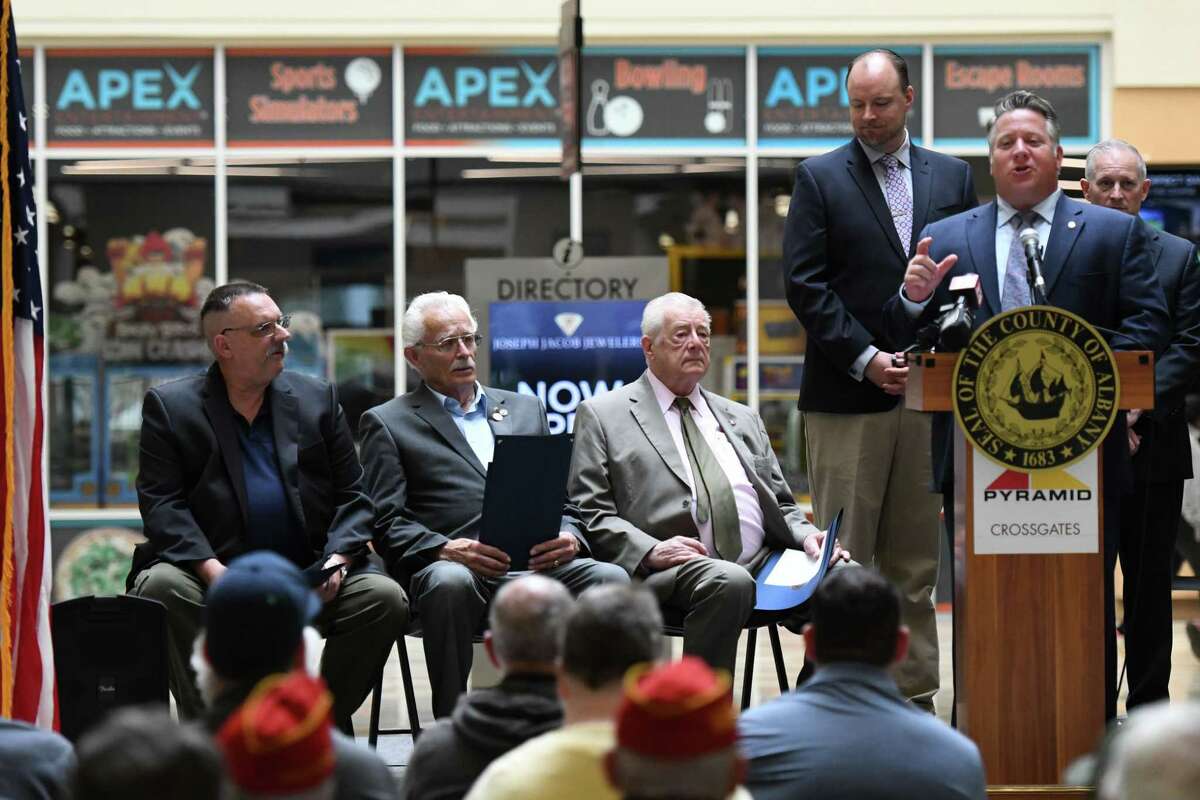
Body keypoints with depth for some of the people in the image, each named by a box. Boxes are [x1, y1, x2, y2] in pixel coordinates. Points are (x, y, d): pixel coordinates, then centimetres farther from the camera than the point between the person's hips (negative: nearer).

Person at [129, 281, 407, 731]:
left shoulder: (317, 399, 14)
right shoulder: (169, 406, 6)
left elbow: (352, 496, 12)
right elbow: (161, 504, -4)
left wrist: (336, 561, -9)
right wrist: (212, 571, -20)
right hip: (212, 576, -2)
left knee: (385, 598, -22)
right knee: (162, 587, -32)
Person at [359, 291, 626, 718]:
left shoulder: (525, 408, 28)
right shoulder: (388, 423, 15)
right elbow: (386, 523, 3)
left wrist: (568, 536, -2)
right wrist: (444, 549, -17)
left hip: (537, 563, 4)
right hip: (450, 566, -4)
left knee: (610, 579, -27)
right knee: (450, 584, -40)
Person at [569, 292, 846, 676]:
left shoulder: (742, 419, 28)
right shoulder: (604, 416, 12)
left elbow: (782, 506, 28)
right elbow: (589, 513, 2)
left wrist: (807, 536, 4)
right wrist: (650, 551, -15)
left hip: (763, 561, 5)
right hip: (669, 571, -5)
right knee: (729, 582, -38)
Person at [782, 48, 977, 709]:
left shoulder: (952, 177, 11)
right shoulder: (820, 178, 3)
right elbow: (803, 283, -4)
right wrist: (865, 358, -11)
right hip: (846, 395, -3)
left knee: (916, 560, 8)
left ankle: (914, 692, 13)